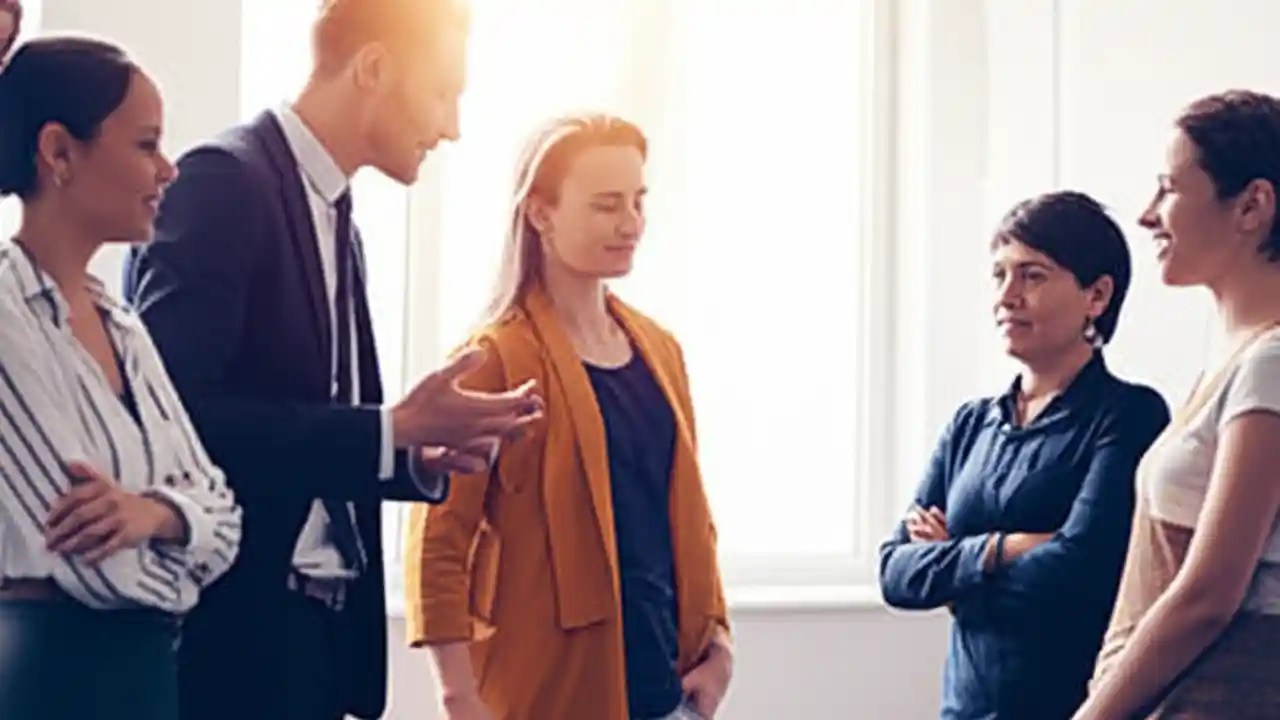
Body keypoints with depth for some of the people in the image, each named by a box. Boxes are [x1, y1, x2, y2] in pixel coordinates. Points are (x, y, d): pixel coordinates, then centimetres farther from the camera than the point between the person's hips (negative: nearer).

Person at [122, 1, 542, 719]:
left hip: (321, 624, 9)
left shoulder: (338, 221, 16)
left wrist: (421, 455, -1)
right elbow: (176, 412, -22)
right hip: (233, 622, -9)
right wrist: (393, 431, -19)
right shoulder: (225, 181, -12)